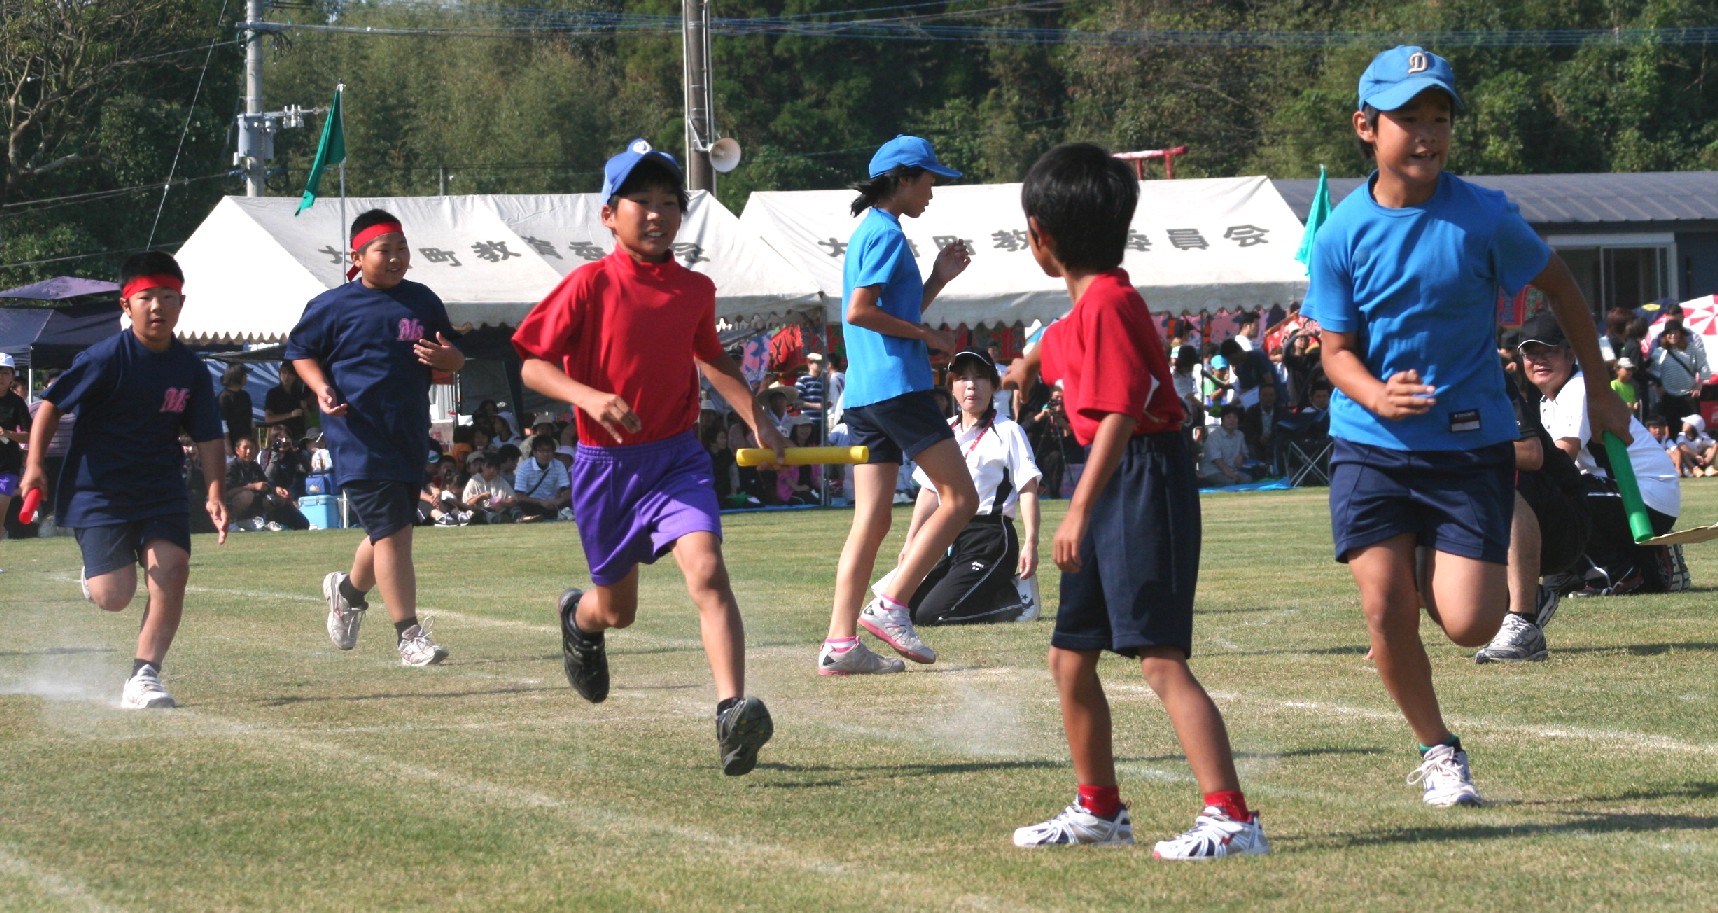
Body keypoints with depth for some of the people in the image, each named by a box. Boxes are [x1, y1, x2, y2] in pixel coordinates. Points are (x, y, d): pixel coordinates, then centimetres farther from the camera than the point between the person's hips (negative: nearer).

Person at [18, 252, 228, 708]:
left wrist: (214, 492, -10)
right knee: (114, 596, -12)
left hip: (161, 493, 4)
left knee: (172, 567, -19)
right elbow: (52, 404, -6)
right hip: (98, 493, -4)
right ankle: (95, 571, 28)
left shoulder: (191, 370, 0)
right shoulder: (105, 358, -13)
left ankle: (144, 677, -10)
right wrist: (34, 464, -15)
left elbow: (209, 437, 4)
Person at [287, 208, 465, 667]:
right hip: (359, 435, -6)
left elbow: (455, 358, 17)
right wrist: (322, 388, -11)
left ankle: (349, 589, 46)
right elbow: (300, 350, 7)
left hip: (410, 435, 6)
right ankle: (408, 634, -10)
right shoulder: (334, 306, -3)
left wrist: (447, 358, -7)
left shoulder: (423, 302, 10)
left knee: (390, 531, 16)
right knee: (392, 530, -12)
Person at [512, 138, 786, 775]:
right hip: (605, 464, -1)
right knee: (618, 609, 14)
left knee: (706, 568, -25)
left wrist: (756, 418, 12)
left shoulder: (696, 290, 3)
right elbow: (533, 366, -11)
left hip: (677, 459, 2)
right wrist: (588, 397, -28)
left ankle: (733, 712, -34)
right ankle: (579, 617, 53)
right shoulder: (591, 285, -10)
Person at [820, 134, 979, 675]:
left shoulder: (868, 232, 22)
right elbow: (859, 311, -18)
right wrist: (926, 335, -11)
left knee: (872, 520, 5)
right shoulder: (887, 234, -8)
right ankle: (891, 606, -10)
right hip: (897, 385, -10)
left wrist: (938, 279, 19)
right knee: (960, 498, -4)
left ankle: (840, 644, -2)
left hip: (863, 395, 10)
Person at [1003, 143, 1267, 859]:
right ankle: (1099, 810, 31)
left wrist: (1080, 510, -28)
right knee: (1070, 657, 17)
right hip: (1108, 485, 10)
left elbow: (1119, 414, -24)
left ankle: (1232, 819, -22)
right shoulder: (1080, 307, 13)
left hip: (1145, 478, -10)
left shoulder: (1110, 303, -17)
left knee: (1159, 657, -17)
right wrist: (1028, 364, 58)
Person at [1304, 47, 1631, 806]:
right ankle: (1436, 750, 13)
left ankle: (1434, 570, 28)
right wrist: (1378, 396, -23)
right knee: (1384, 608, -9)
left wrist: (1600, 392, 10)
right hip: (1371, 446, 1)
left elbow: (1561, 290, 6)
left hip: (1471, 443, -1)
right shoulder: (1342, 234, -5)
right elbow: (1337, 350, -1)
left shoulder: (1484, 218, -9)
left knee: (1471, 623, -9)